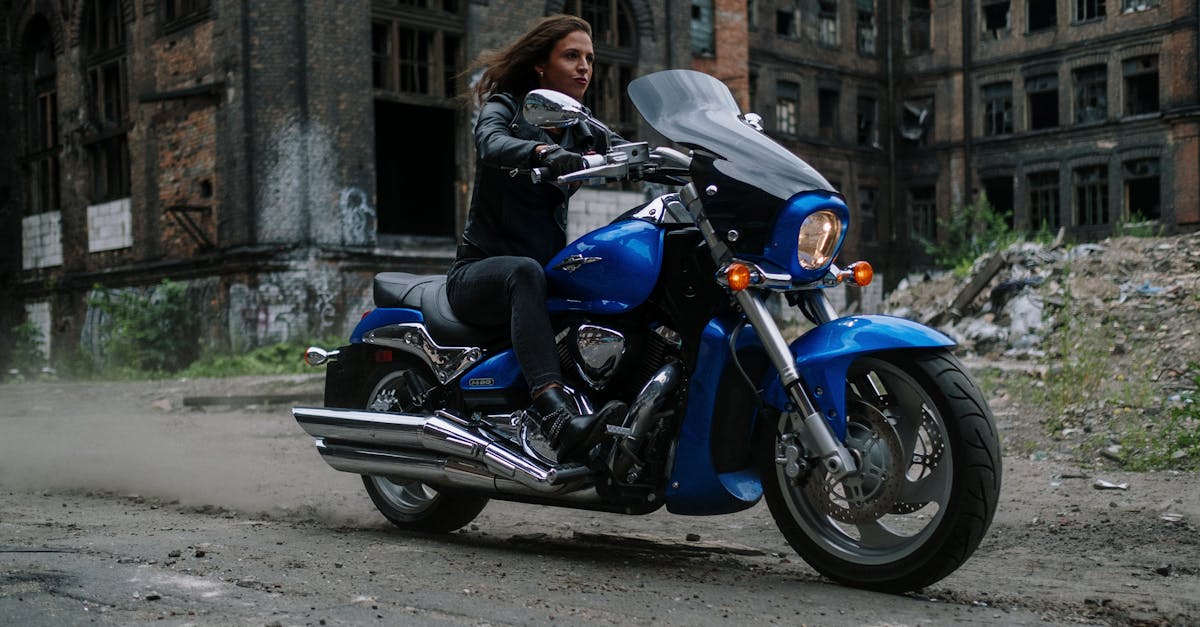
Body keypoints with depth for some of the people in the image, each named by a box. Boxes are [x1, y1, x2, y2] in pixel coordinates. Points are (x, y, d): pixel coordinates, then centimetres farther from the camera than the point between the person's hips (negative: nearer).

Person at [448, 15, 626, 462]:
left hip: (550, 269, 5)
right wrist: (545, 152, -48)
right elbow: (493, 145, -26)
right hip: (480, 271, -5)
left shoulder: (583, 132, 15)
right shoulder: (504, 107, -1)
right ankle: (559, 420, -56)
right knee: (525, 272, -40)